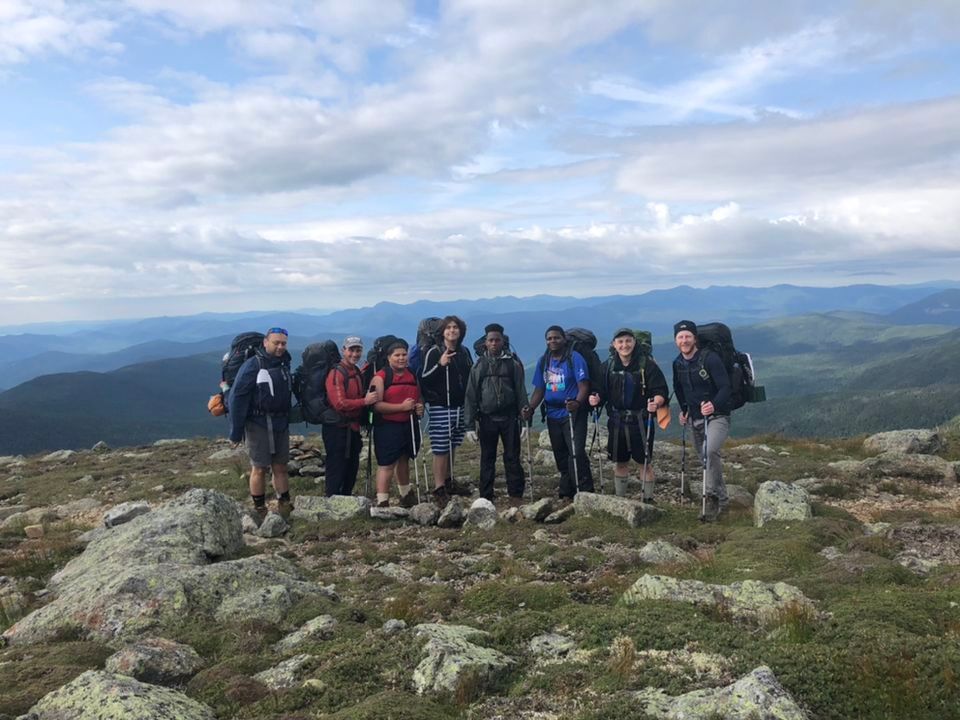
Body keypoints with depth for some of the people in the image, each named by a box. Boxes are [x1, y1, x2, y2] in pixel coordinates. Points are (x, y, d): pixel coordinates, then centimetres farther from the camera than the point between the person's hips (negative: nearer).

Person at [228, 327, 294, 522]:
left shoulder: (285, 363, 8)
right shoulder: (253, 365, -11)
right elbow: (237, 397, -13)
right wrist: (235, 431, -13)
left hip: (281, 424, 6)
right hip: (258, 424, -5)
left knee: (280, 467, 10)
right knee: (259, 468, 2)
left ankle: (285, 507, 18)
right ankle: (259, 511, 12)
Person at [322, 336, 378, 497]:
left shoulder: (357, 372, 12)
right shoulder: (336, 373, -16)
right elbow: (339, 404, -23)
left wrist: (368, 397, 8)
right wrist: (365, 401, -25)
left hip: (353, 427, 9)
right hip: (338, 428, -9)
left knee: (351, 468, 18)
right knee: (336, 469, -2)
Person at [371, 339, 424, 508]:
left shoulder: (413, 376, 12)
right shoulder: (380, 377, -9)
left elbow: (418, 399, 27)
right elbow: (377, 405, -18)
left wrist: (420, 407, 4)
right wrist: (401, 407, -22)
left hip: (410, 425, 7)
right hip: (387, 427, -6)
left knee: (404, 461, 21)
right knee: (386, 465, -7)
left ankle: (406, 495, 36)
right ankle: (382, 502, -5)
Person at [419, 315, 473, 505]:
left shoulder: (464, 352, 10)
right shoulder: (434, 352, -7)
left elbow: (470, 377, 21)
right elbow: (424, 379, -12)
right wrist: (440, 365, -24)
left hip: (460, 407, 6)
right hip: (440, 408, -6)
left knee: (452, 447, 15)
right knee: (440, 449, -5)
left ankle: (448, 482, 27)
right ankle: (439, 489, 2)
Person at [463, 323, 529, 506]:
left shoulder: (513, 364, 3)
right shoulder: (479, 366, 5)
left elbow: (521, 393, 2)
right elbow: (471, 397, 4)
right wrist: (469, 425, -1)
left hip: (509, 417, -1)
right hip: (487, 419, 1)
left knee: (512, 458, 3)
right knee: (487, 460, 6)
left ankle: (516, 496, 10)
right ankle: (486, 498, 12)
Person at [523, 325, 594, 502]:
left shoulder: (574, 358, -8)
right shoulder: (543, 361, 9)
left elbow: (583, 385, -15)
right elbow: (539, 389, 12)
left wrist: (578, 403, -34)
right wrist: (530, 409, -4)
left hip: (573, 414, -6)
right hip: (553, 415, 6)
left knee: (577, 453, -15)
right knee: (561, 456, 14)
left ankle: (586, 493, -11)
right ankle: (566, 494, 25)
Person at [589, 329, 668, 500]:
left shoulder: (647, 364, -8)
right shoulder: (609, 365, 5)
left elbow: (661, 391, -10)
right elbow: (603, 392, 8)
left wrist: (656, 403, -29)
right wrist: (596, 399, -12)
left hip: (641, 421, -4)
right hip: (617, 421, 4)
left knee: (644, 462, 3)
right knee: (620, 462, 15)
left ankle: (647, 499, 16)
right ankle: (619, 498, 29)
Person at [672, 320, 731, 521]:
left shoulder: (710, 358, -16)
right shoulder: (678, 364, 4)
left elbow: (725, 387, -22)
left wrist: (714, 405, -38)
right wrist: (683, 409, 14)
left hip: (717, 416, -7)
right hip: (696, 418, 7)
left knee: (711, 451, -31)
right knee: (705, 459, 12)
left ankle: (712, 495, -19)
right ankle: (721, 500, 28)